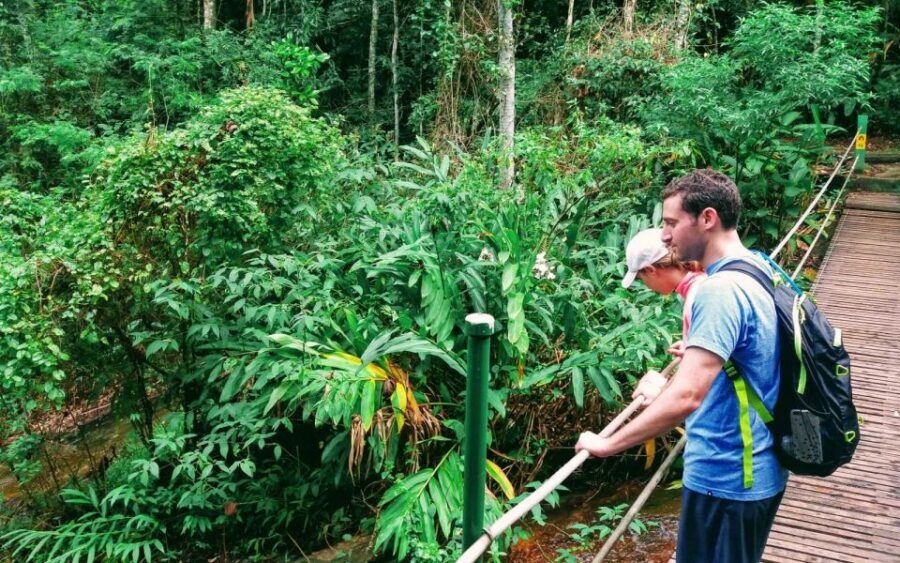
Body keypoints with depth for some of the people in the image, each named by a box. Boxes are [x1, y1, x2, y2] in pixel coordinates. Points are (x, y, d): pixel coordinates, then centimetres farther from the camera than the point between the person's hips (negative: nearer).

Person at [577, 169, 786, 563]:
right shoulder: (758, 271, 5)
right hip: (757, 471, 9)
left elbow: (685, 397, -35)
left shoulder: (720, 290, -26)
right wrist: (698, 352, 35)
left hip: (725, 480, -9)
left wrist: (607, 444, -26)